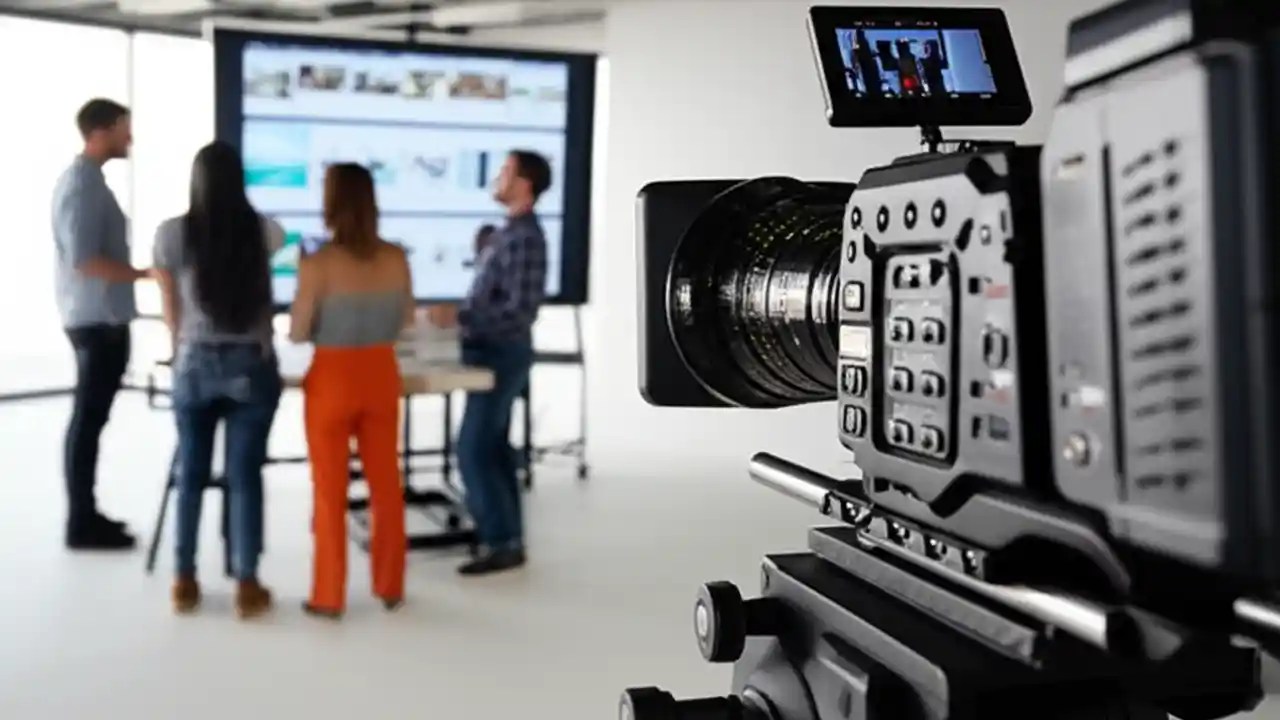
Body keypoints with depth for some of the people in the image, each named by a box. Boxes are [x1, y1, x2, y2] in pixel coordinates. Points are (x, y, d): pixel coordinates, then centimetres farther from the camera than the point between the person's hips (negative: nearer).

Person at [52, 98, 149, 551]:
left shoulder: (86, 179, 14)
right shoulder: (82, 185, -16)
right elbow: (83, 260, -23)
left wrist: (136, 274, 18)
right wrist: (144, 273, -20)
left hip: (101, 317, 10)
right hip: (97, 320, -10)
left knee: (90, 418, 13)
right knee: (89, 419, -4)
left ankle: (85, 514, 22)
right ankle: (82, 525, 4)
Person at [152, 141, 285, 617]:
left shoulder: (172, 234, -4)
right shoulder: (264, 232, -4)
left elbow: (170, 310, 8)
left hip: (195, 365, 1)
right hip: (252, 366, 0)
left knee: (191, 476, 12)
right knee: (245, 477, 4)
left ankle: (185, 583, 21)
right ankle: (247, 586, 9)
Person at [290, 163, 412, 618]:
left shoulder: (318, 264, -15)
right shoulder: (396, 259, -3)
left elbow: (297, 335, -9)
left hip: (333, 380, -3)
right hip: (381, 376, 4)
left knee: (331, 491, 8)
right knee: (386, 485, 13)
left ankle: (329, 596, 16)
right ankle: (389, 586, 24)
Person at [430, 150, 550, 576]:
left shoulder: (525, 237, -19)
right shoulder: (511, 231, 11)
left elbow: (521, 310, -25)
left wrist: (460, 316, -26)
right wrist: (461, 314, 15)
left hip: (502, 354, -10)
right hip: (493, 351, 10)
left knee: (474, 450, -7)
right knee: (492, 446, 13)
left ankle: (503, 543, 1)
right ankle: (507, 537, 20)